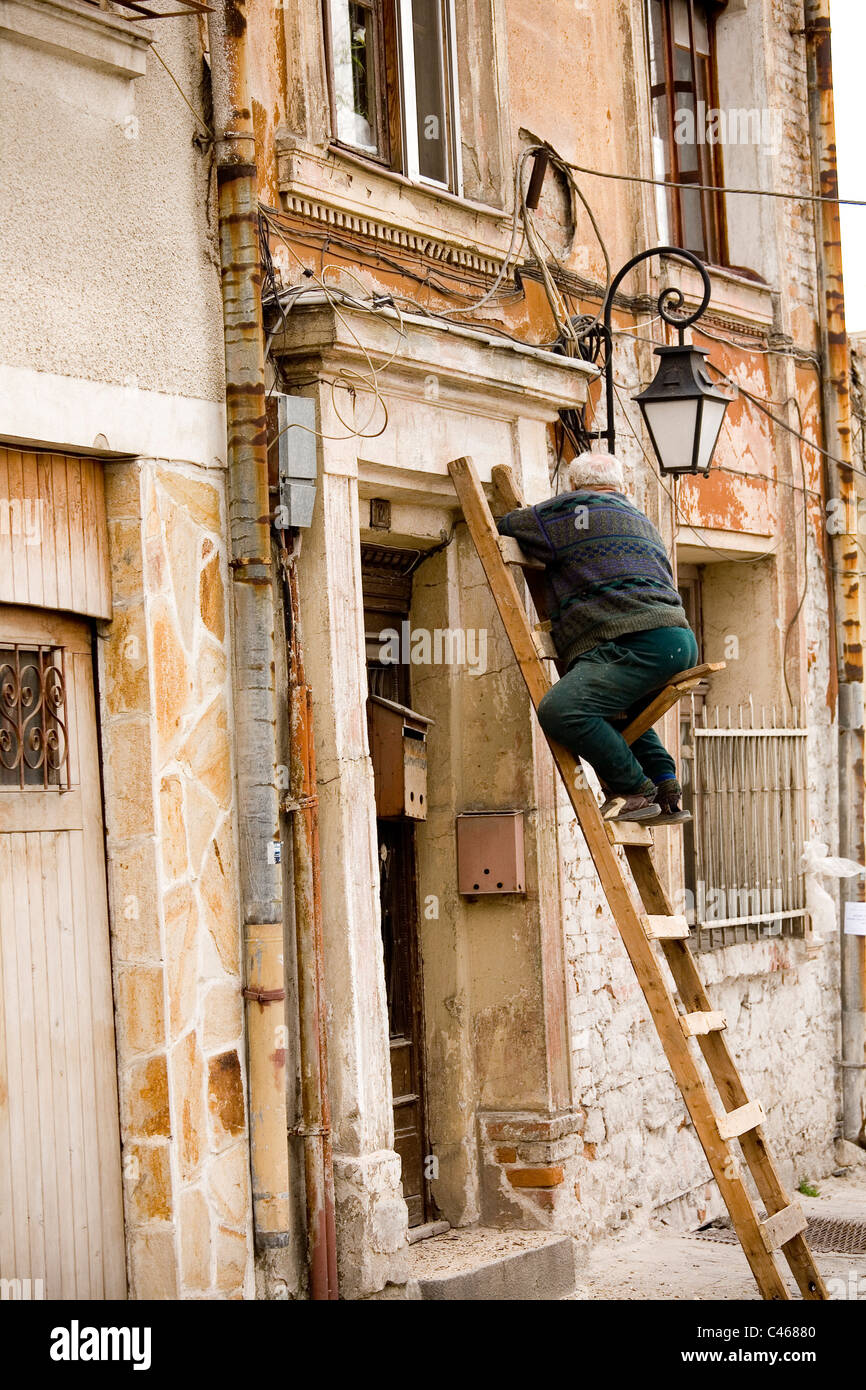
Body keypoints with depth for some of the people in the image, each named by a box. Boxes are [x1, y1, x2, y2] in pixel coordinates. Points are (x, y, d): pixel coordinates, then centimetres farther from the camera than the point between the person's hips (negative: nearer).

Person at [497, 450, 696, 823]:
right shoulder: (641, 520, 34)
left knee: (560, 710, -21)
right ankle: (665, 787, 17)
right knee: (617, 711, 33)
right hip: (681, 641, 10)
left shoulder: (573, 509, 7)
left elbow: (501, 528, 13)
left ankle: (634, 791, -13)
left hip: (638, 642, -9)